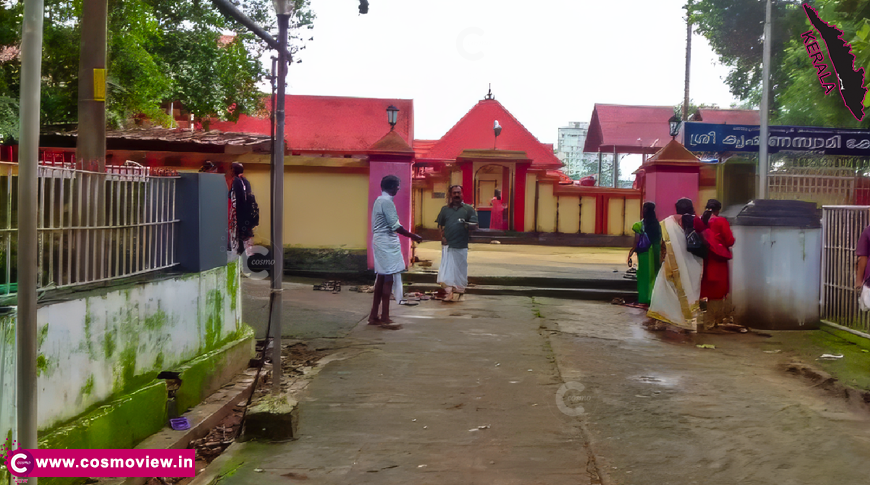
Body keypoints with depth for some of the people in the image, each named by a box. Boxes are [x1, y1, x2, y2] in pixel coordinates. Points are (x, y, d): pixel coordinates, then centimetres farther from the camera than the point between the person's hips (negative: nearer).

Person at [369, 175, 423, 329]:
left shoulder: (379, 200, 15)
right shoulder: (387, 202, -15)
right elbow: (395, 226, -19)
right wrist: (413, 236, -11)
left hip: (379, 241, 10)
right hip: (387, 243, -10)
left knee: (381, 278, 12)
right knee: (388, 278, -8)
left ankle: (374, 316, 15)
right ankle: (385, 318, -8)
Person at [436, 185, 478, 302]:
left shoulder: (468, 209, 7)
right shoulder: (445, 209, 13)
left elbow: (475, 225, 1)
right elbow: (439, 225, 13)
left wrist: (466, 224, -19)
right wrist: (442, 236, -3)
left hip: (461, 245, -1)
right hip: (448, 245, 1)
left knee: (460, 270, 3)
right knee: (447, 268, -6)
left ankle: (458, 292, 14)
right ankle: (450, 292, -4)